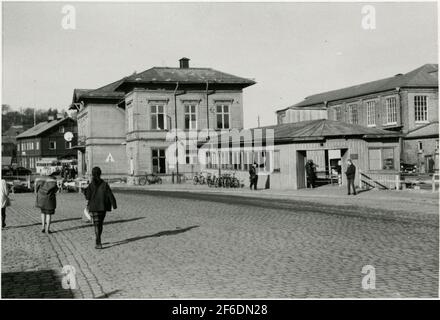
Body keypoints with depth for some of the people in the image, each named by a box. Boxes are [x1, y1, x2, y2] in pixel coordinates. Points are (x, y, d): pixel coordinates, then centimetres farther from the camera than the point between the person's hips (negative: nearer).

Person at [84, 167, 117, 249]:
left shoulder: (91, 185, -10)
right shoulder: (104, 184, -3)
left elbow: (88, 197, -7)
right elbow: (110, 195, -9)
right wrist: (114, 205, -8)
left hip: (94, 208, -3)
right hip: (103, 208, 3)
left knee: (97, 225, -2)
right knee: (100, 224, 18)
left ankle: (98, 243, -11)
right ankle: (98, 241, 32)